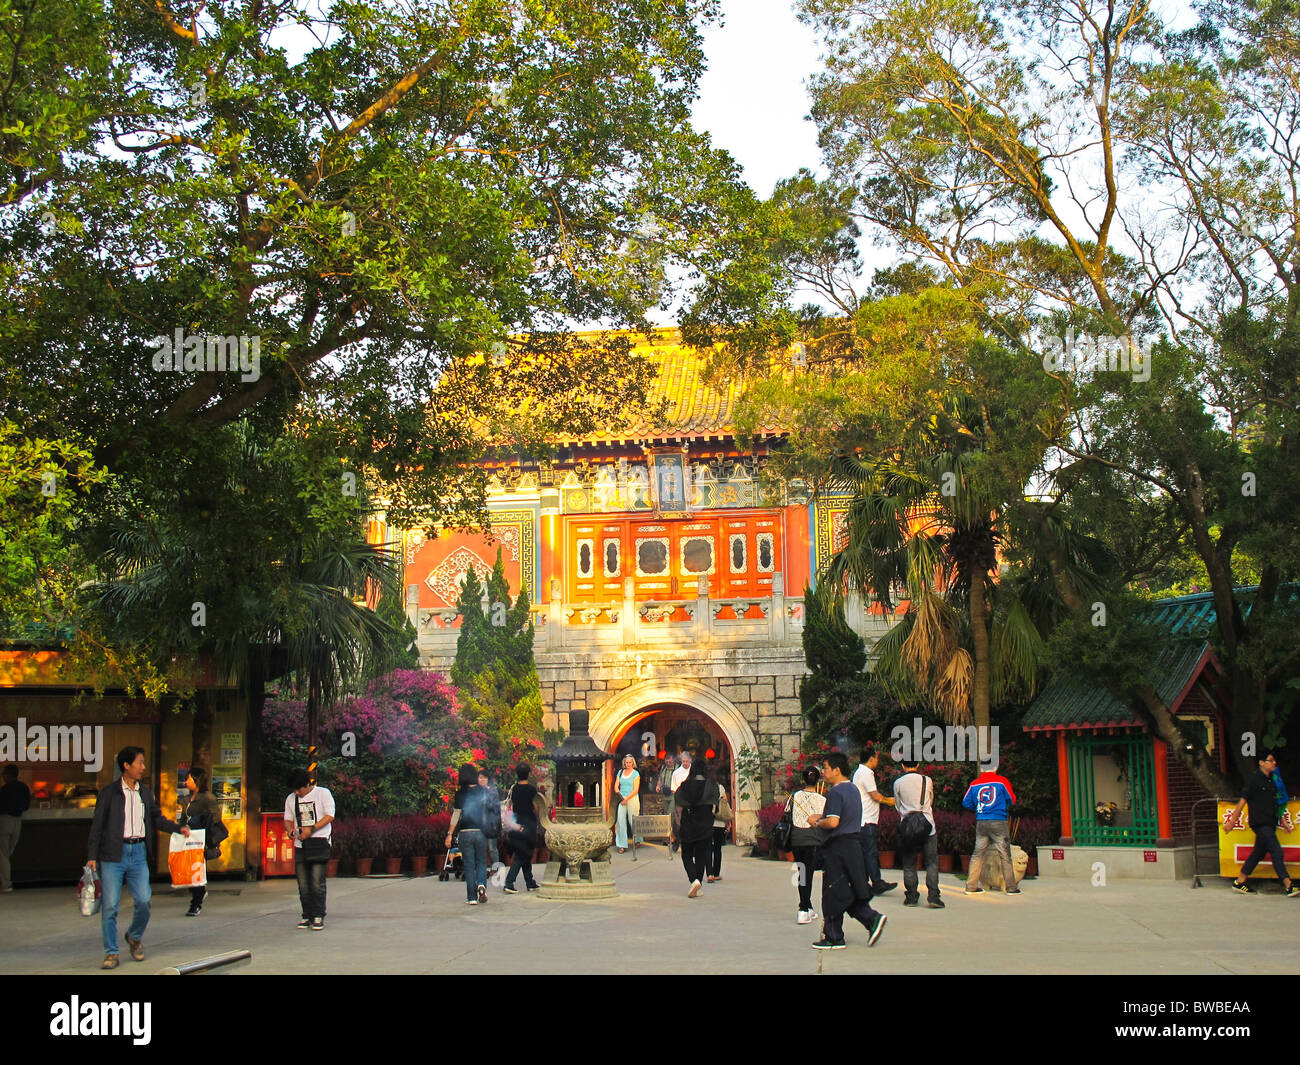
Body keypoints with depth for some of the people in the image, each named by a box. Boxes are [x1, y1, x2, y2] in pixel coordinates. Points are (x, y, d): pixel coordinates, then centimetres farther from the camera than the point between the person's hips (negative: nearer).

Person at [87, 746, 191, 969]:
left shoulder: (145, 792, 12)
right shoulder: (109, 793, -2)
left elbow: (156, 818, 22)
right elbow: (97, 825, 0)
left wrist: (178, 828, 7)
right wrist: (92, 856, -5)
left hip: (138, 853, 3)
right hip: (113, 855, -3)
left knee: (144, 901, -5)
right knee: (110, 906, -3)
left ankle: (135, 937, 22)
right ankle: (111, 953, 8)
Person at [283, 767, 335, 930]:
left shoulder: (323, 793, 1)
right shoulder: (290, 798, 16)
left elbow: (329, 816, -7)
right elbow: (288, 819, 19)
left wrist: (311, 829, -16)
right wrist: (289, 830, -4)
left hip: (319, 842, -5)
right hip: (300, 844, 5)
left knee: (317, 883, -11)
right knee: (303, 884, 2)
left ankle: (318, 917, -7)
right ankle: (307, 916, 9)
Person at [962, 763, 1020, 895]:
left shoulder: (974, 784, 5)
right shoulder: (1002, 781, -3)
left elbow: (966, 803, 11)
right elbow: (1012, 801, 3)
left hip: (981, 823, 3)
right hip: (998, 822, -3)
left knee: (978, 854, 9)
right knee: (1005, 854, 3)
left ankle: (971, 886, 7)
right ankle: (1011, 887, 5)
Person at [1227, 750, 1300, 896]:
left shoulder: (1270, 780, 15)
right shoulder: (1255, 779, -8)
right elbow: (1242, 801, -8)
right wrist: (1231, 822, -7)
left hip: (1269, 824, 8)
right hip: (1260, 823, -8)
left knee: (1259, 853, 12)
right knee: (1277, 852, -14)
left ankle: (1239, 882, 20)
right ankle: (1288, 886, -16)